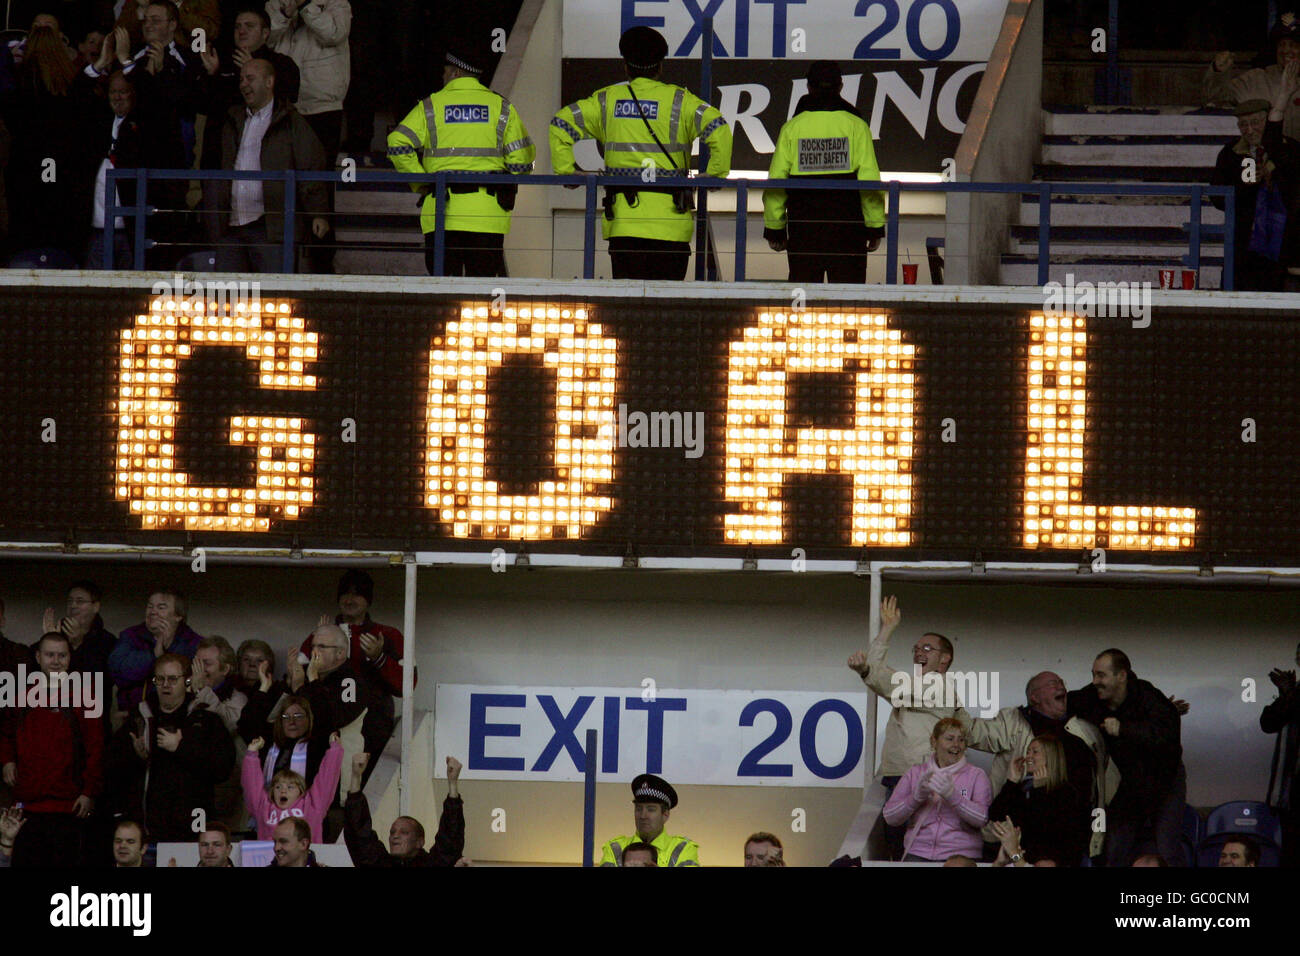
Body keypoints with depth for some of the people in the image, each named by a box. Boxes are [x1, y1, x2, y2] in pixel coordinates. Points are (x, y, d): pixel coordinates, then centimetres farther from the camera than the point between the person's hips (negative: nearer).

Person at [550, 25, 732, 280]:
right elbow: (718, 129, -9)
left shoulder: (607, 99, 10)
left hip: (623, 219, 1)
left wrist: (567, 172, 10)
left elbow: (561, 125, 6)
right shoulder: (679, 100, 3)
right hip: (669, 220, -1)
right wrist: (715, 175, -1)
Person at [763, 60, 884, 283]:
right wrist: (876, 228, 2)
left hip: (803, 229, 1)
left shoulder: (791, 128, 2)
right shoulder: (856, 126, -1)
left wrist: (774, 229, 10)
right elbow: (870, 181, -5)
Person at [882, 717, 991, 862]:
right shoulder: (915, 772, 16)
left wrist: (952, 795, -19)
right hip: (918, 853, 1)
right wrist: (916, 797, -9)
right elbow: (890, 817, 9)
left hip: (960, 855, -1)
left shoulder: (976, 775, 10)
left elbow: (982, 819, -7)